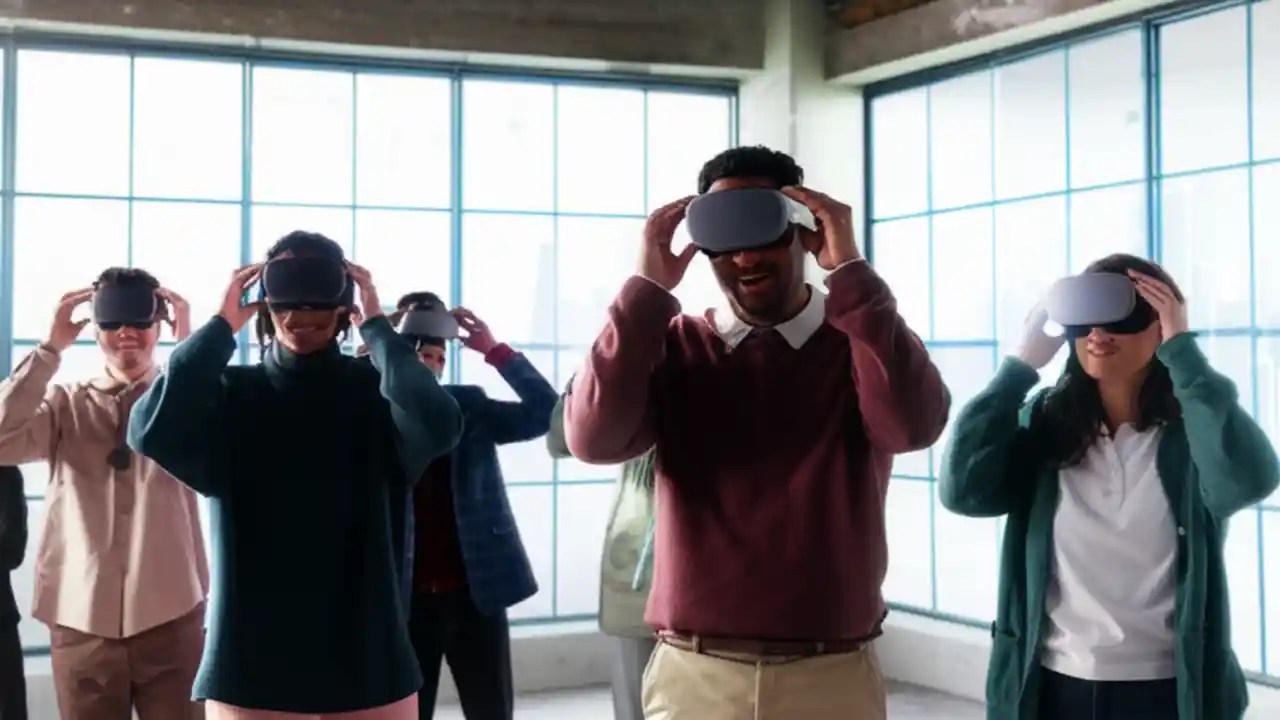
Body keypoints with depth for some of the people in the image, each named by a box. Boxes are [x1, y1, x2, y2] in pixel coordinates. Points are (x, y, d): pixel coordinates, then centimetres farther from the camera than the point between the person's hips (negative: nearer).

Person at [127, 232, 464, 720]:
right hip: (250, 666, 0)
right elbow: (151, 431, -17)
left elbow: (439, 428, -20)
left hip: (367, 664, 0)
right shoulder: (231, 393, 2)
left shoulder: (374, 390, 1)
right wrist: (222, 326, -11)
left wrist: (376, 325, -13)